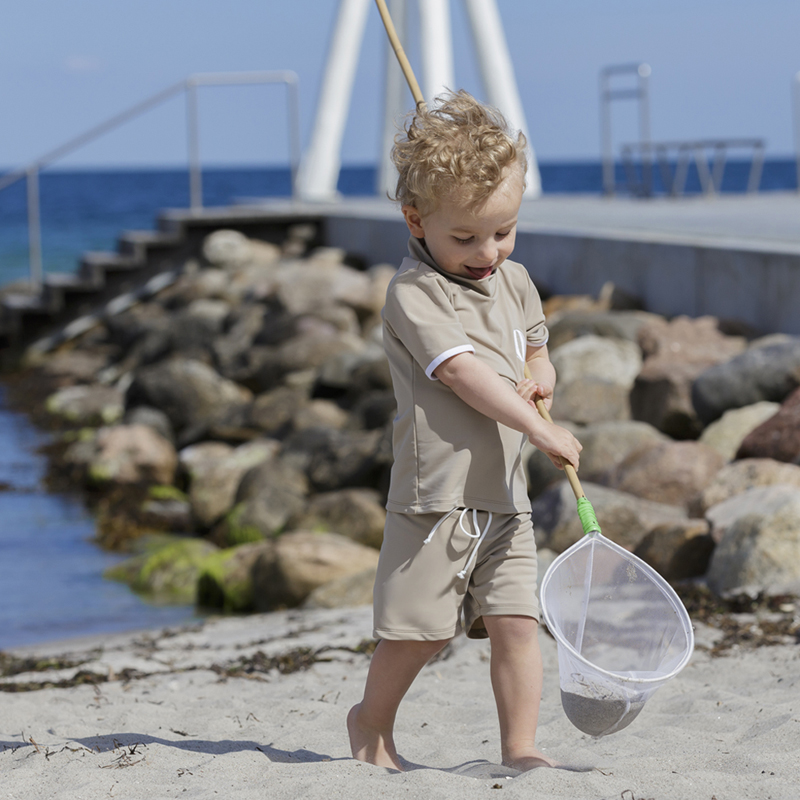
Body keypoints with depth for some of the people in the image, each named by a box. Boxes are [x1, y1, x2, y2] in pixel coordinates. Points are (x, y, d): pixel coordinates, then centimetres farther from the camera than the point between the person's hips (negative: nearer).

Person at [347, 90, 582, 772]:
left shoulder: (515, 282, 12)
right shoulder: (414, 293, -12)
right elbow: (462, 371, -22)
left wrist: (542, 375, 5)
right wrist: (539, 429, -26)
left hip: (505, 493, 6)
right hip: (437, 492, -6)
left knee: (516, 621, -2)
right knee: (418, 629, 1)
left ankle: (520, 745, 7)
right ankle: (373, 721, 25)